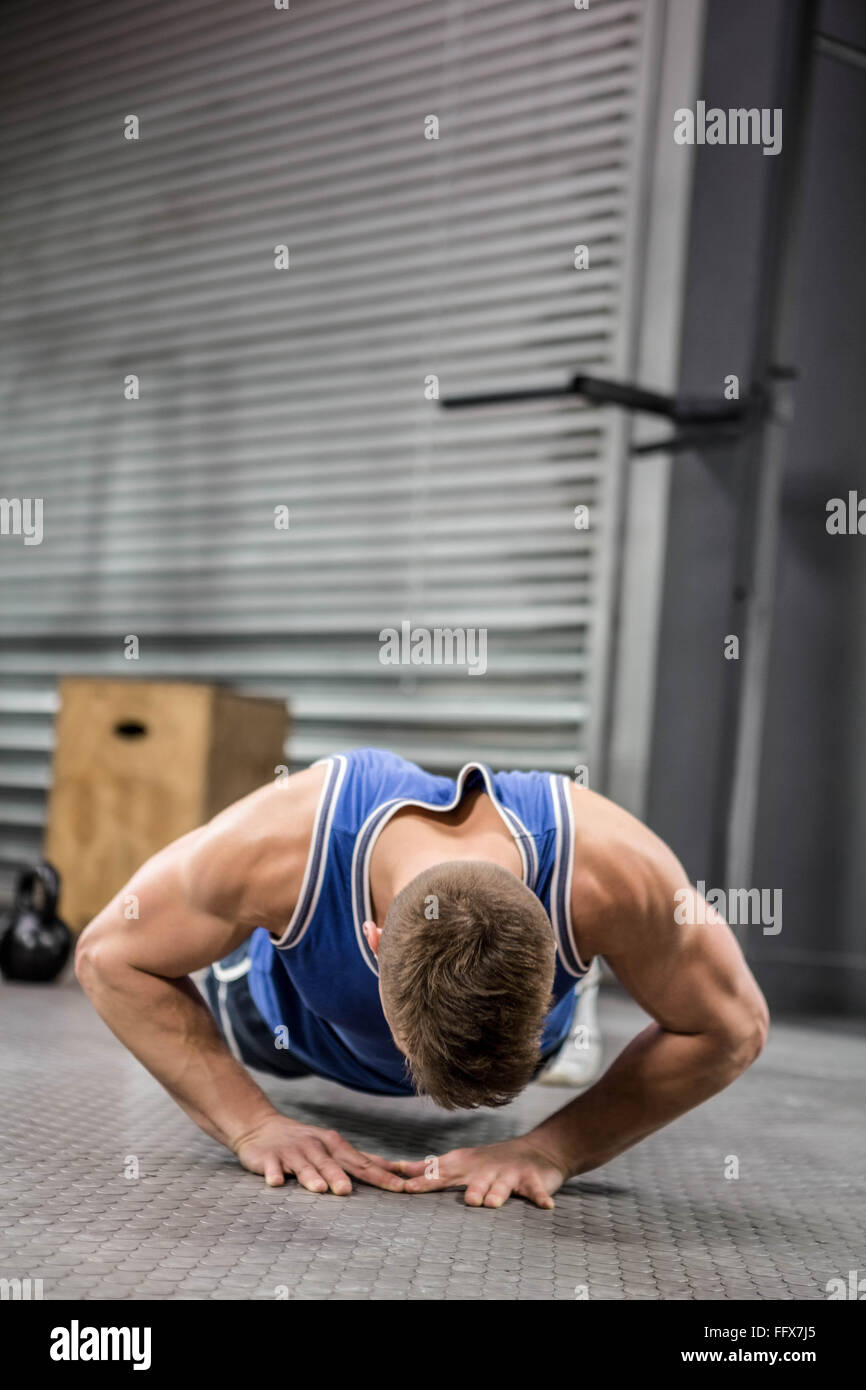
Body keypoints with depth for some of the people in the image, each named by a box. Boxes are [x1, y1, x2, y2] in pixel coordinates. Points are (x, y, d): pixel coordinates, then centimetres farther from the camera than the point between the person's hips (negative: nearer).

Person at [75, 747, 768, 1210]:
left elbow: (731, 1025, -32)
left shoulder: (612, 874, -49)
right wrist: (253, 1124, -39)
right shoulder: (276, 849, -48)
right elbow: (110, 955, -31)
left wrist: (551, 1150, -40)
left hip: (522, 1009, 1)